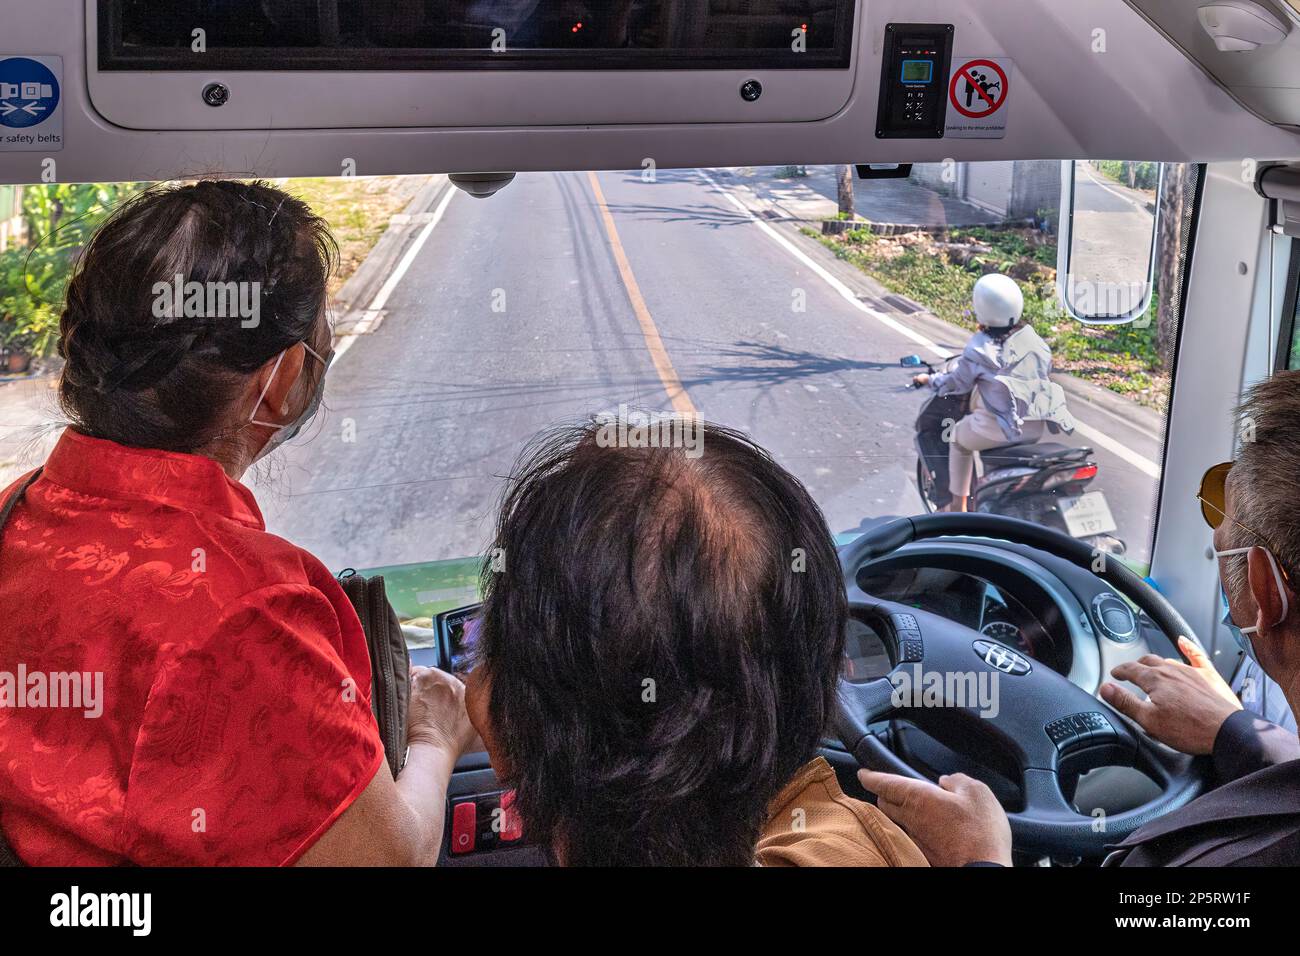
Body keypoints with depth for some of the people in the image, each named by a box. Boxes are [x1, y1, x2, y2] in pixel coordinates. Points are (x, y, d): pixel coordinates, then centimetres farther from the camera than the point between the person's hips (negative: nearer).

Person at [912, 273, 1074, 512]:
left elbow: (958, 382, -3)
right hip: (1038, 426, 5)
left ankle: (958, 504, 25)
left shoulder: (980, 349, -11)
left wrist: (930, 380, 16)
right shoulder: (1034, 340, 4)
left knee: (959, 437, 23)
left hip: (999, 428, -5)